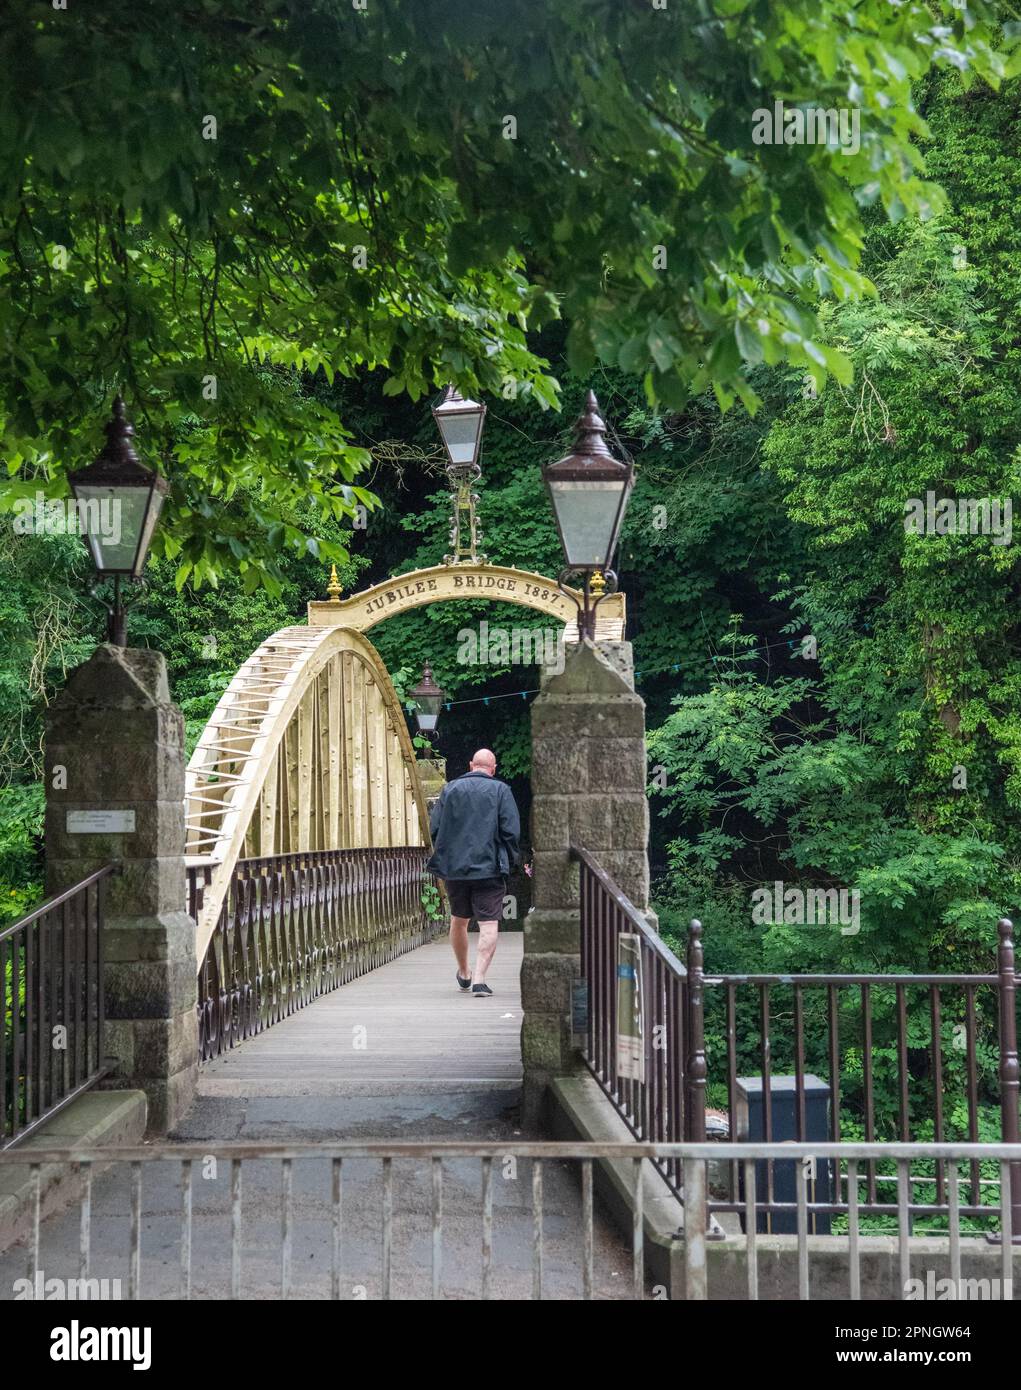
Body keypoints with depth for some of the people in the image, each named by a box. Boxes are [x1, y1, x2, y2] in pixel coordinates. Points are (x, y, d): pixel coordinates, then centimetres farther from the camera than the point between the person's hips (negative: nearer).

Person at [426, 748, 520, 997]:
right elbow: (511, 830, -8)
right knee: (489, 924, -3)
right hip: (490, 868, -3)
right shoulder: (500, 790, -2)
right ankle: (479, 979, -15)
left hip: (454, 867, 3)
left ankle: (463, 975, 33)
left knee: (458, 921, 19)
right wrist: (509, 860, 7)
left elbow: (434, 827, 4)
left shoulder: (450, 789, 6)